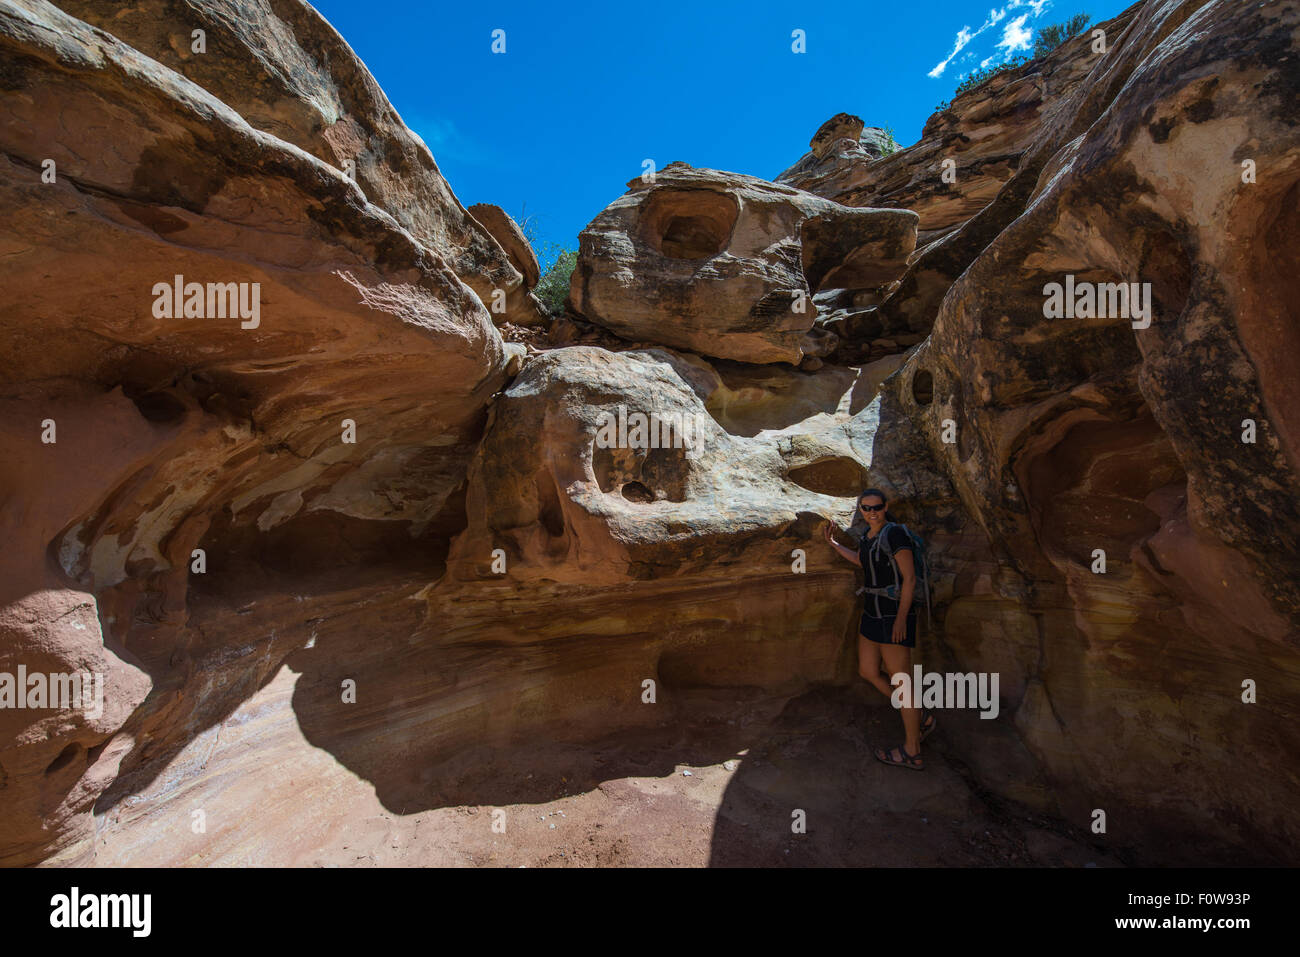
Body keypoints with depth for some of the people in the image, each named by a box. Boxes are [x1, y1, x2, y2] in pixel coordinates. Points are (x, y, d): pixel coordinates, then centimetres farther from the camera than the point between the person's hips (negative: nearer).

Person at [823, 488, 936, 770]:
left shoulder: (894, 534, -16)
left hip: (894, 615, -9)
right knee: (867, 672, 14)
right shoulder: (869, 534, 9)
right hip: (873, 612, 9)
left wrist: (901, 618, -21)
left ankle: (912, 752, 19)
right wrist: (833, 543, 26)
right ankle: (921, 719, 30)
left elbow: (910, 578, -17)